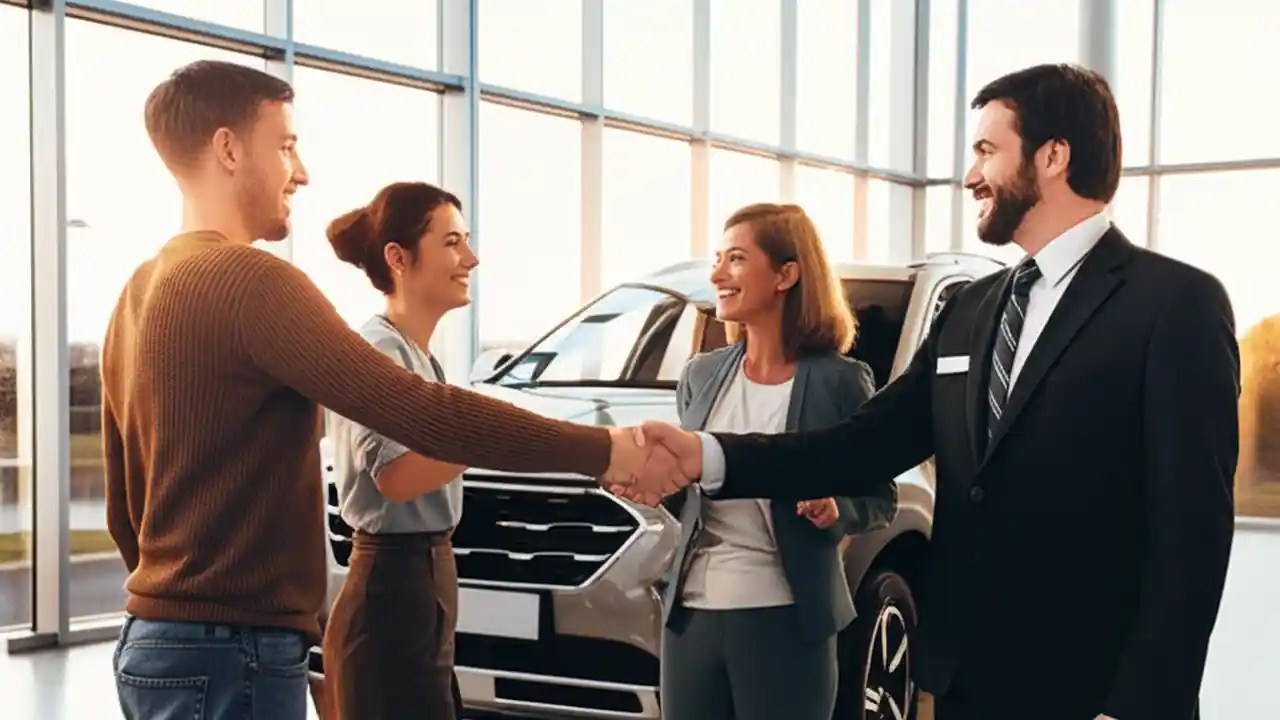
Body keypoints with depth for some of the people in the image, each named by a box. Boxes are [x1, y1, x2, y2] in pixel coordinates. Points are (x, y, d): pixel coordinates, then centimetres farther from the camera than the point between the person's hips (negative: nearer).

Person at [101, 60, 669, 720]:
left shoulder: (139, 294, 13)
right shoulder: (248, 280, -17)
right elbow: (419, 412, -24)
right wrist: (604, 450, -18)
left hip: (159, 641, 9)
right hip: (232, 653, -9)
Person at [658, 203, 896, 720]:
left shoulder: (838, 380, -7)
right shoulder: (702, 375, 7)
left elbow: (881, 498, -1)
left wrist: (835, 508, -20)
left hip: (784, 619, -4)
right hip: (691, 611, 5)